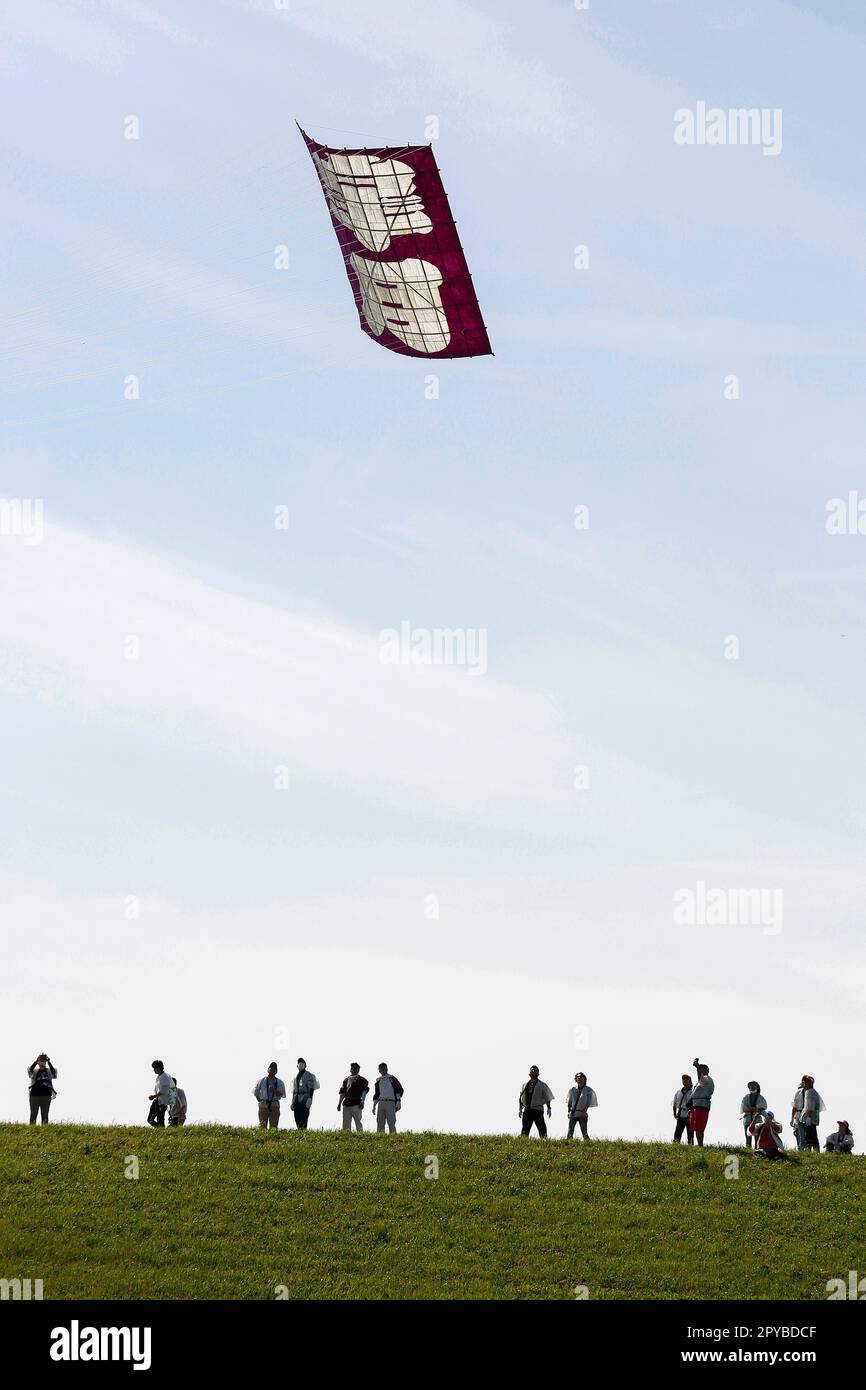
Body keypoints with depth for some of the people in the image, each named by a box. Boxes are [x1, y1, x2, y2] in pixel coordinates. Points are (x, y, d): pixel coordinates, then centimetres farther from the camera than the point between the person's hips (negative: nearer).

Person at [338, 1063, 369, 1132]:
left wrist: (362, 1102, -15)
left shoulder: (362, 1080, 6)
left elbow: (364, 1091, -3)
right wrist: (339, 1103, 15)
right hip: (346, 1104, 6)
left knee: (357, 1122, -9)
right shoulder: (346, 1080, 21)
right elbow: (342, 1092, 22)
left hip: (356, 1104, -6)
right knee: (346, 1123, 2)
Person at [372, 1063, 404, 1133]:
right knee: (380, 1124, 0)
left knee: (391, 1123, -11)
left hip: (390, 1103, -5)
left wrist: (398, 1101, -11)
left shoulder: (392, 1079, 4)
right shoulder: (378, 1081, 18)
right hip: (381, 1103, 5)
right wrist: (374, 1105, 17)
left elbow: (400, 1090, -1)